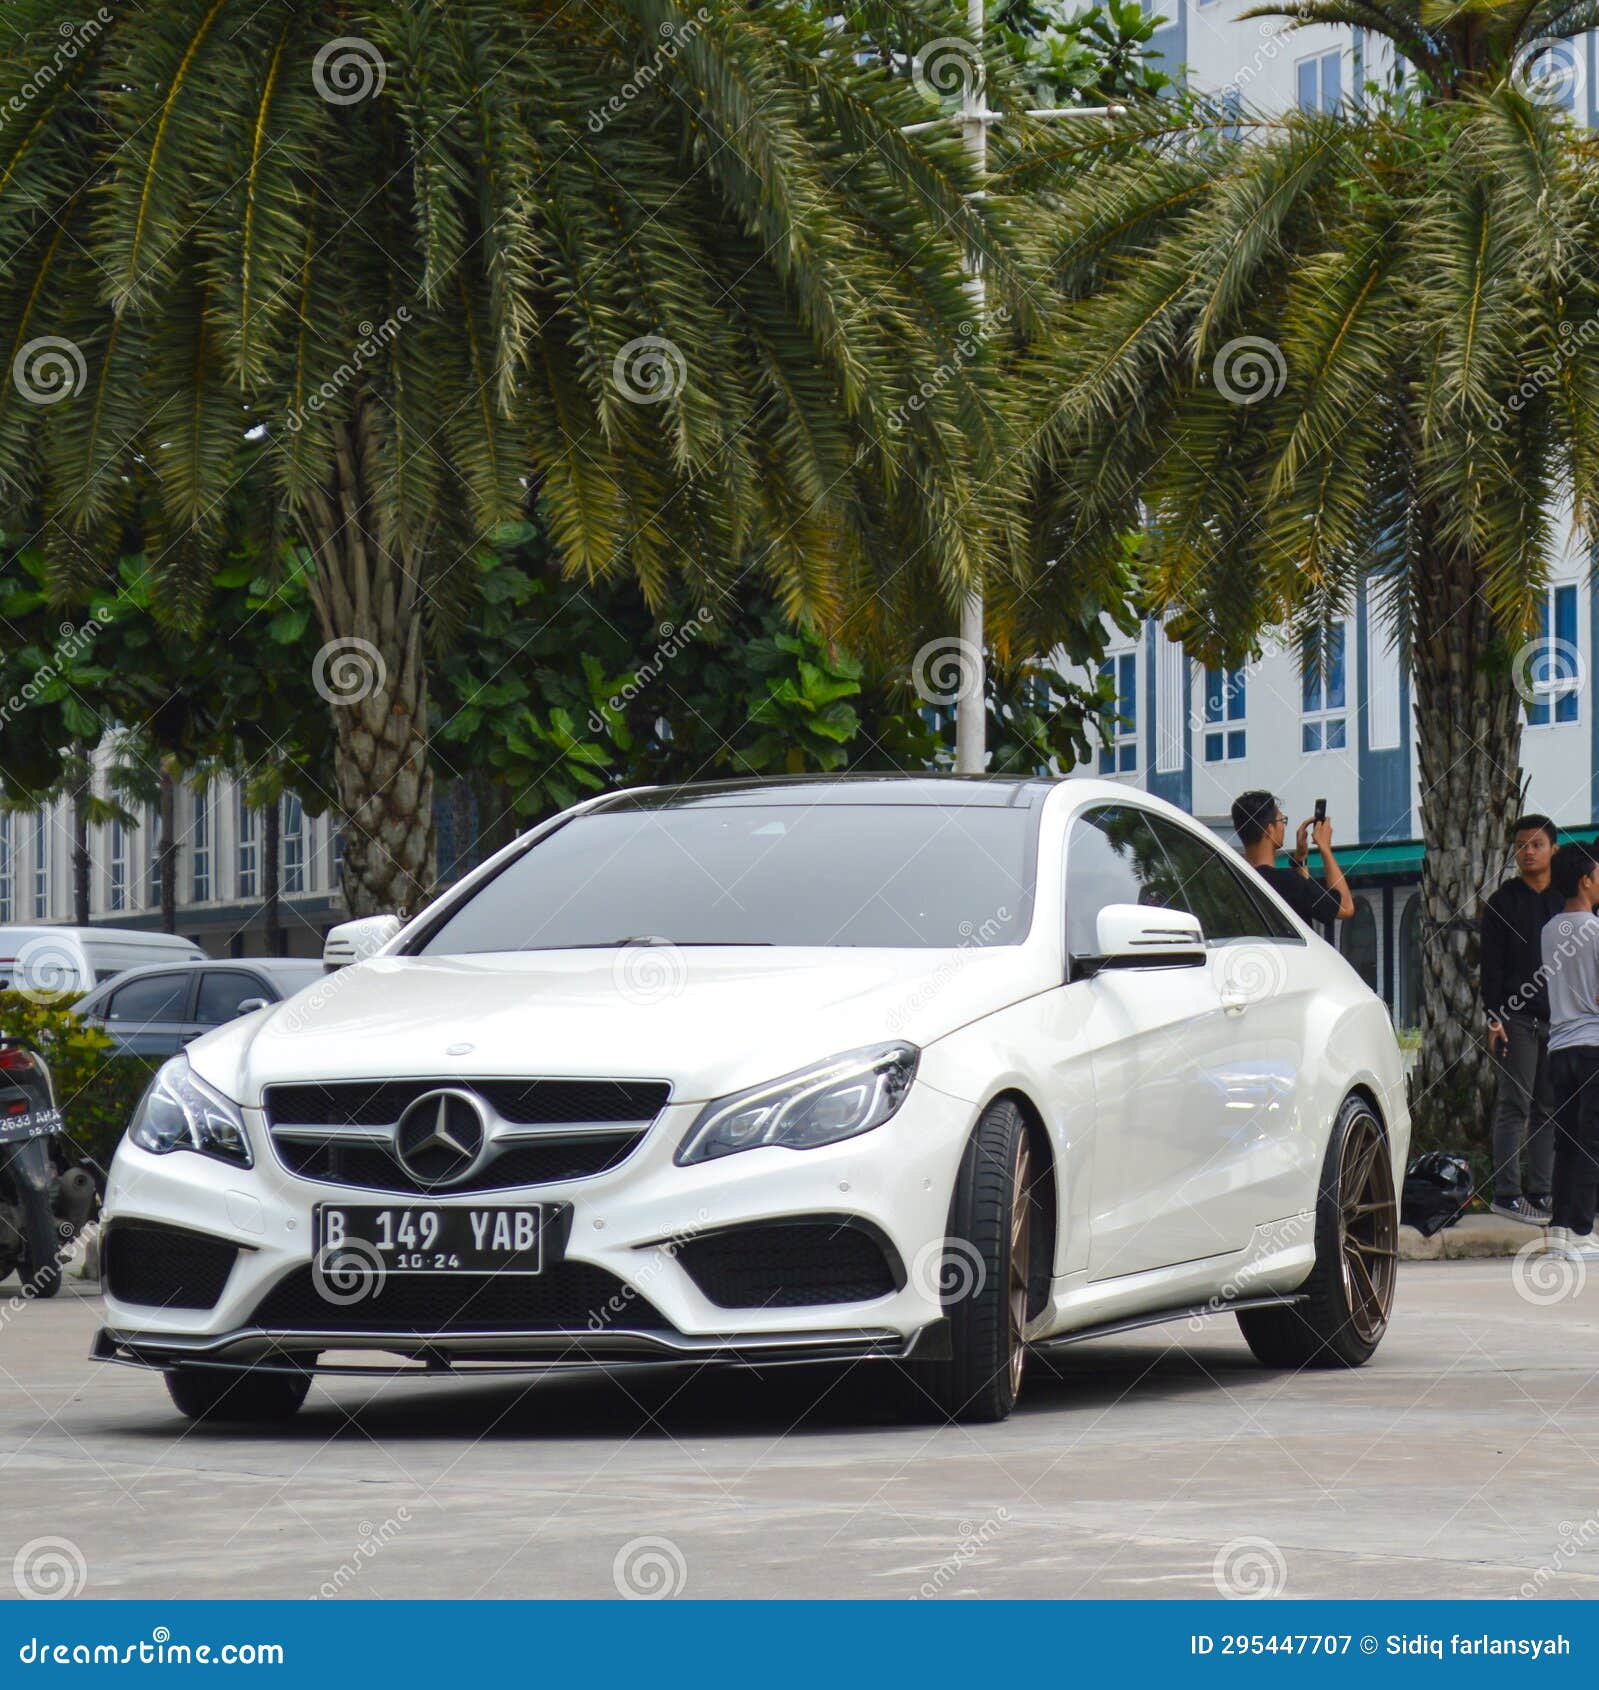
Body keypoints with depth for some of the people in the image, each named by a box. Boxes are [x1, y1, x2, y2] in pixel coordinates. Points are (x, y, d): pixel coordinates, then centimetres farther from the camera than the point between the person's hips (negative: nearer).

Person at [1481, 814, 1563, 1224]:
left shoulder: (1565, 903, 14)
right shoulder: (1503, 902, 2)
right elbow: (1492, 964, -2)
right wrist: (1494, 1017, -11)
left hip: (1559, 1020, 4)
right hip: (1517, 1017, -4)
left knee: (1548, 1110, 4)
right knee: (1515, 1105, -8)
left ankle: (1540, 1192, 6)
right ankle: (1506, 1192, -8)